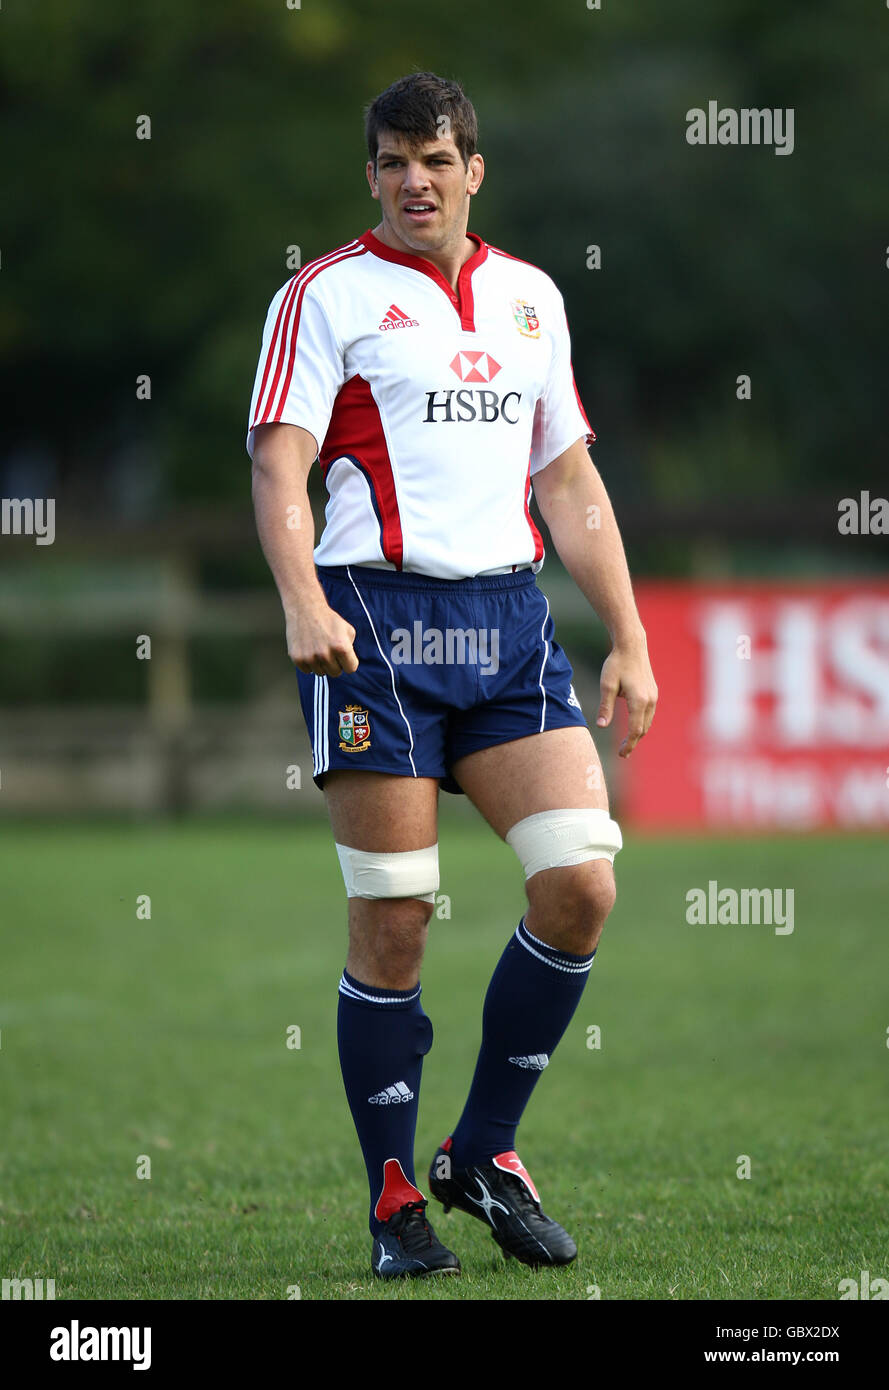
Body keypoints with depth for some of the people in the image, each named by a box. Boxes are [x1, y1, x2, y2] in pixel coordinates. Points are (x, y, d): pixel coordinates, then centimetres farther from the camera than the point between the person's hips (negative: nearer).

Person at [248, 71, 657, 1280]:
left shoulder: (531, 297, 17)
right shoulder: (328, 295, 1)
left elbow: (570, 480, 21)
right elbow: (278, 464, -9)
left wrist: (629, 641, 15)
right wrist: (303, 605, -26)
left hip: (511, 621, 5)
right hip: (378, 618, -5)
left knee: (582, 885, -7)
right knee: (393, 919, -5)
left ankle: (485, 1153, 11)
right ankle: (394, 1197, 9)